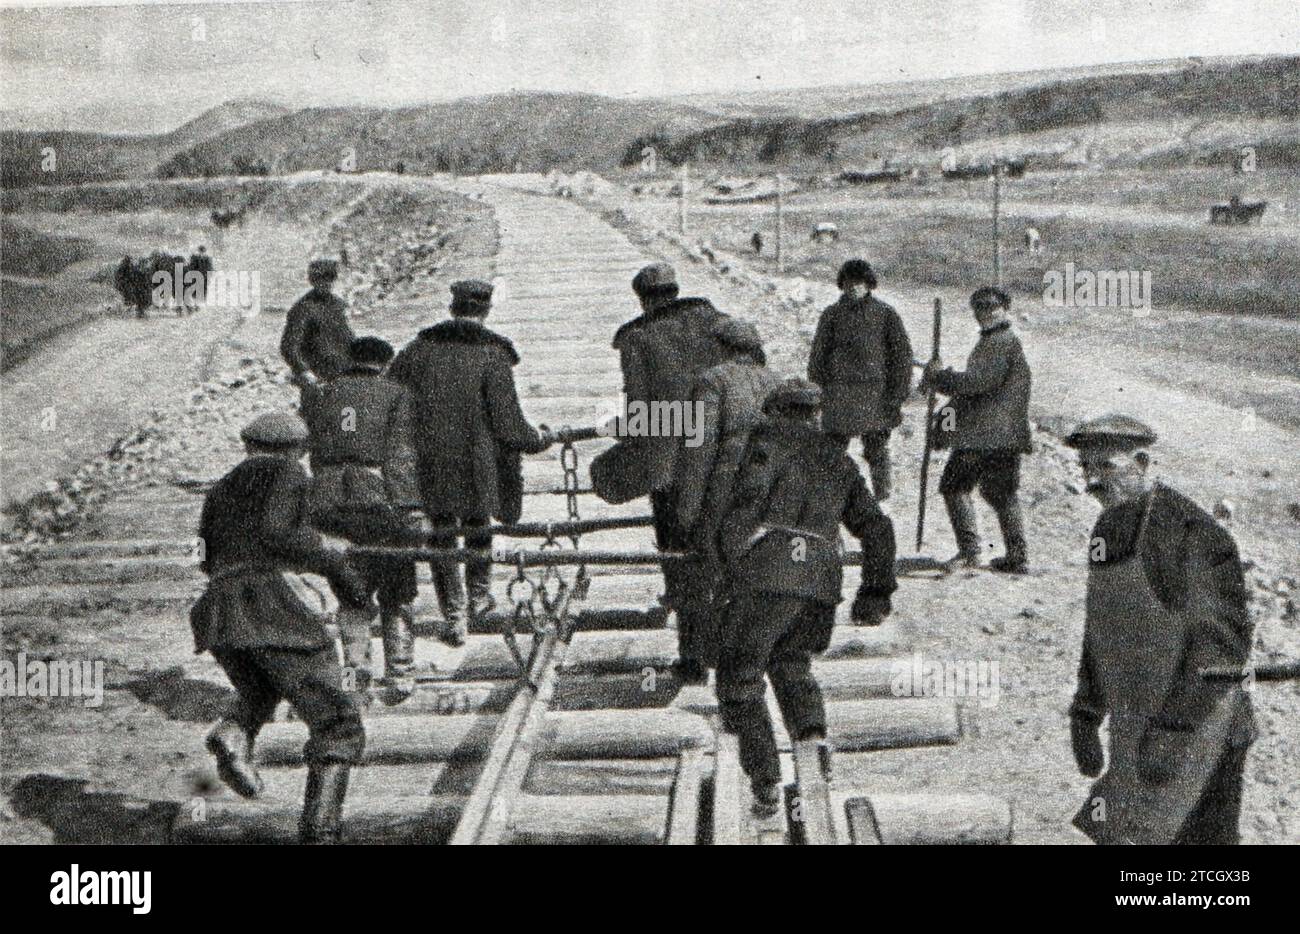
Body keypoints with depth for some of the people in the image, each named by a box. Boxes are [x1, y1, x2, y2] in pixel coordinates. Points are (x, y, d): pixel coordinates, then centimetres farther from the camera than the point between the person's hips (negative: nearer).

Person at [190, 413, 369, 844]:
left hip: (220, 610, 6)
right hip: (277, 605, -6)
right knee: (337, 729, 2)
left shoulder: (220, 490, 26)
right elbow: (273, 531, -9)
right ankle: (319, 832, -16)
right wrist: (325, 549, 4)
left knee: (260, 694, 34)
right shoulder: (288, 475, 8)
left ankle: (233, 734, 0)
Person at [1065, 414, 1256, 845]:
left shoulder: (1192, 532, -18)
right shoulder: (1107, 530, 9)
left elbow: (1225, 640, -21)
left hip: (1196, 733, -8)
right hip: (1135, 735, 8)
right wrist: (1085, 716, 19)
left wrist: (1171, 729, -25)